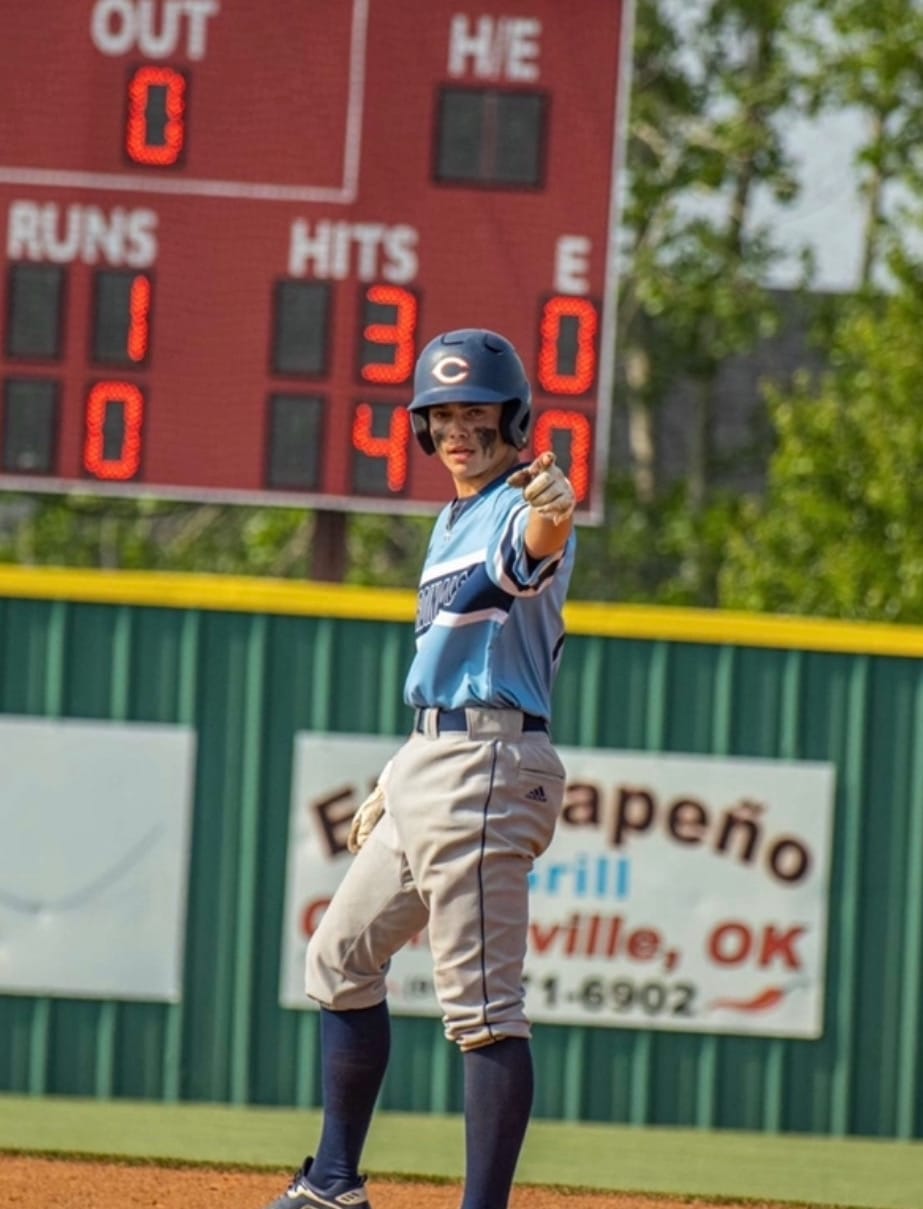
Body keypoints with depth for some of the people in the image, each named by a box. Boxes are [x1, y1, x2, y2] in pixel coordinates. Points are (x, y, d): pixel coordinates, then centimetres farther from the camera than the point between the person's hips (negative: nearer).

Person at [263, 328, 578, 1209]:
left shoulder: (516, 511, -9)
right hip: (428, 763, 11)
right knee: (342, 955, 19)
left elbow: (541, 542, -36)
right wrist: (389, 788, 25)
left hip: (488, 768, -11)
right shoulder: (451, 524, 20)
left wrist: (553, 509, -59)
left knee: (481, 1002, -14)